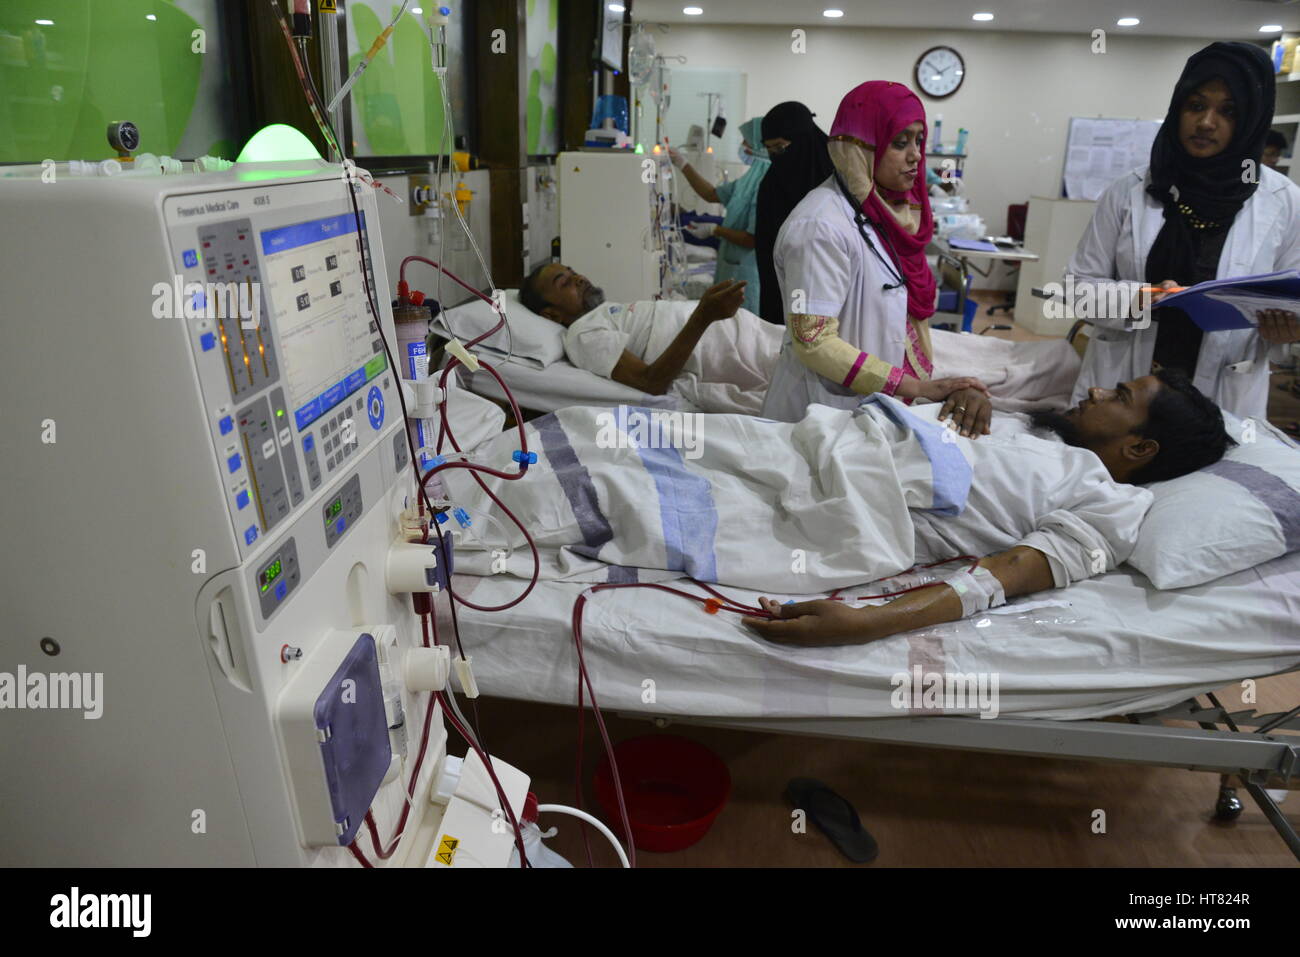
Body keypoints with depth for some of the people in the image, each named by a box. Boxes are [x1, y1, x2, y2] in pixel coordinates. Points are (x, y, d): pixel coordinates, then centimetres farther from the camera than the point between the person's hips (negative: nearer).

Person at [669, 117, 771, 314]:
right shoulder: (751, 179, 8)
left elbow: (754, 239, -23)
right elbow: (712, 194, 20)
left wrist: (714, 230, -12)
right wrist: (683, 165, 18)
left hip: (749, 274, -9)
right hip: (733, 267, 10)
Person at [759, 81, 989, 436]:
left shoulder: (889, 213, 7)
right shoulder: (821, 225, -20)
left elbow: (911, 310, 11)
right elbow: (814, 343, -24)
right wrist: (917, 387, -21)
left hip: (881, 407, 8)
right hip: (826, 406, -8)